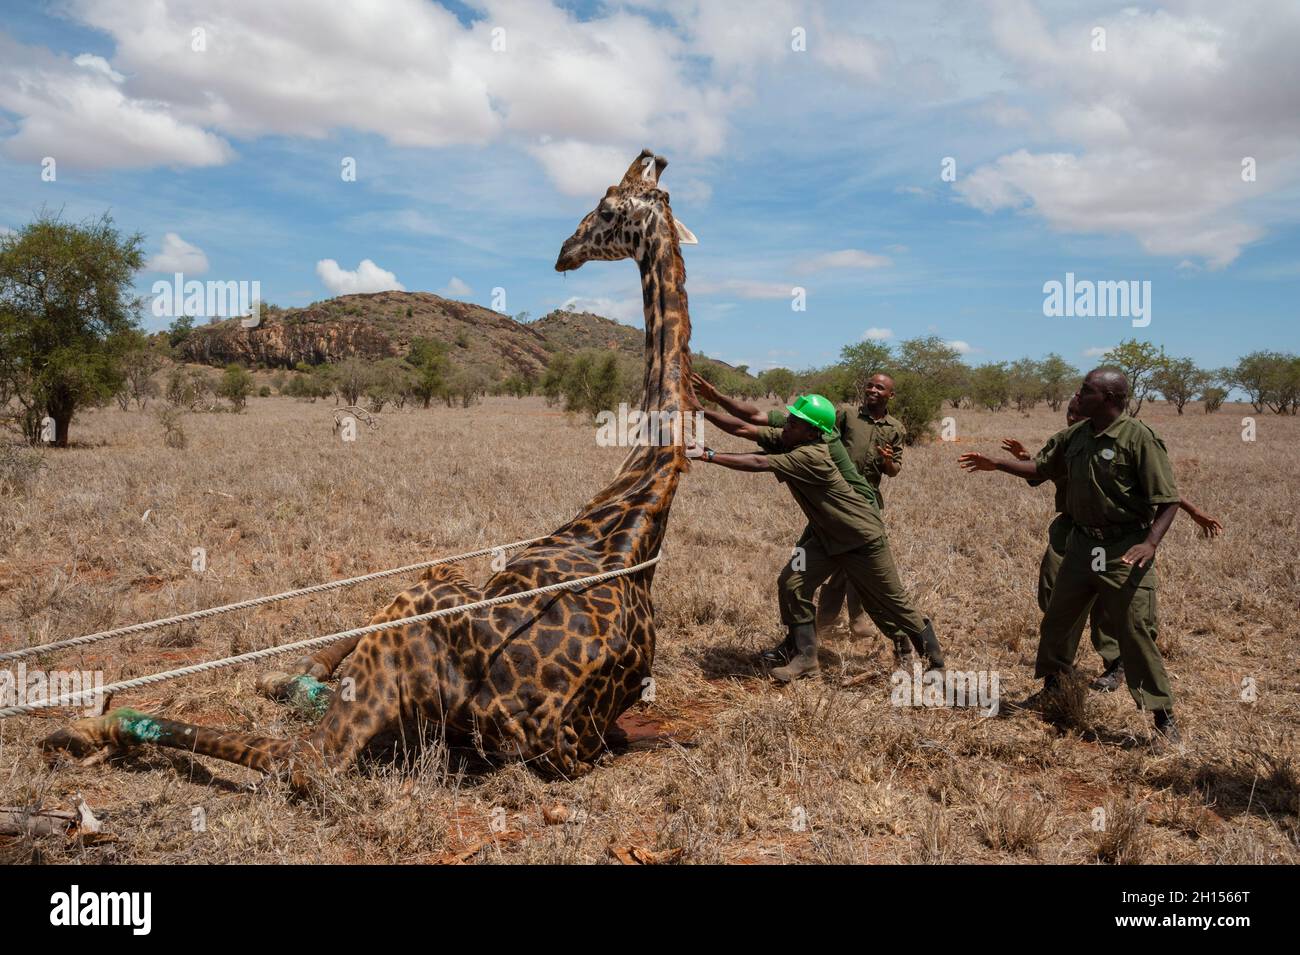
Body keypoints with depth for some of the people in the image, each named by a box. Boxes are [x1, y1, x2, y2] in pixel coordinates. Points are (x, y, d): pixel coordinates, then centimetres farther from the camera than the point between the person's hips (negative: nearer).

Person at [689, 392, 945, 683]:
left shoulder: (812, 455, -31)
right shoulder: (787, 439, -7)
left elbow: (760, 464, -38)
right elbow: (744, 429, -11)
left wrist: (709, 456, -38)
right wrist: (702, 411, -20)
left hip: (862, 539, -8)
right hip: (826, 536, 8)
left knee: (891, 600, 7)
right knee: (792, 583, -7)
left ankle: (930, 647, 31)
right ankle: (805, 657, 2)